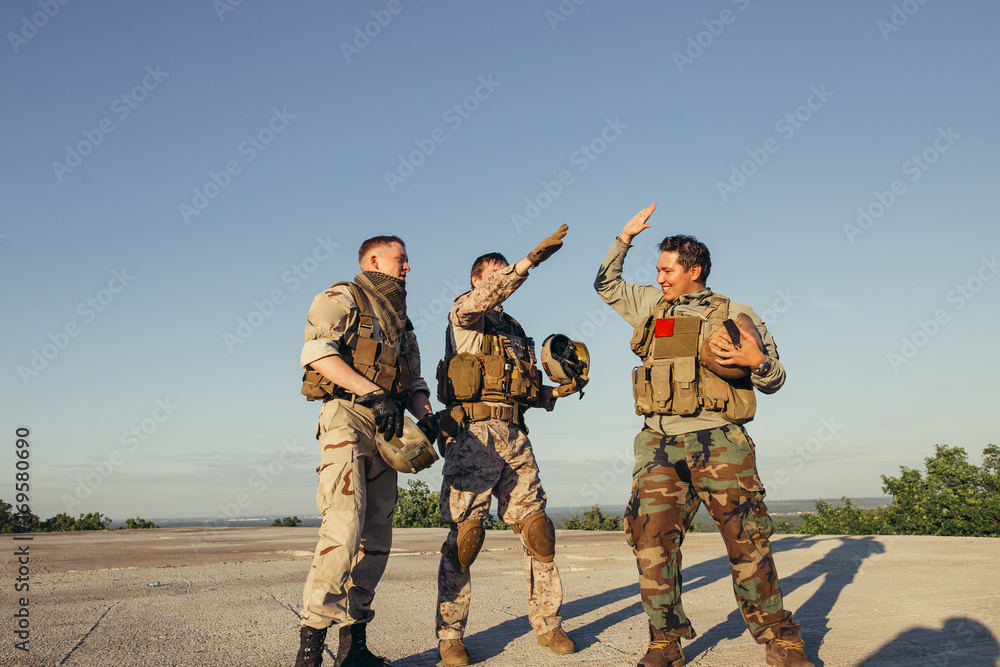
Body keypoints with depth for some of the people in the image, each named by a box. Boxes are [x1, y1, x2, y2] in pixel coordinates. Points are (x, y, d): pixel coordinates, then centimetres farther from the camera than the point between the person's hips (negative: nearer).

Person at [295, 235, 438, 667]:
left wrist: (426, 414, 2)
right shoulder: (342, 299, 4)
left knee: (376, 538, 5)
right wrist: (373, 393, -21)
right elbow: (316, 352, -14)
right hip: (347, 416, -7)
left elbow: (415, 382, 24)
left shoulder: (400, 322, 27)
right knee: (345, 525, -22)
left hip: (386, 428, 8)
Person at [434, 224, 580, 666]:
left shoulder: (514, 331, 26)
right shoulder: (464, 314, 6)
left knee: (537, 528, 2)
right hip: (473, 433, -6)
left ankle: (547, 623, 14)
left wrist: (556, 392, 11)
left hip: (514, 437, 6)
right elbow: (484, 297, -20)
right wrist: (531, 259, -26)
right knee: (465, 534, -7)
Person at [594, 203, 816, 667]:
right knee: (652, 539, -5)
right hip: (658, 444, 3)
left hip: (717, 441, -3)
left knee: (747, 541, -4)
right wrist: (625, 237, 24)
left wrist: (757, 361, -14)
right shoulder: (651, 305, 17)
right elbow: (606, 285, 32)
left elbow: (773, 381, 8)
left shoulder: (734, 315, 6)